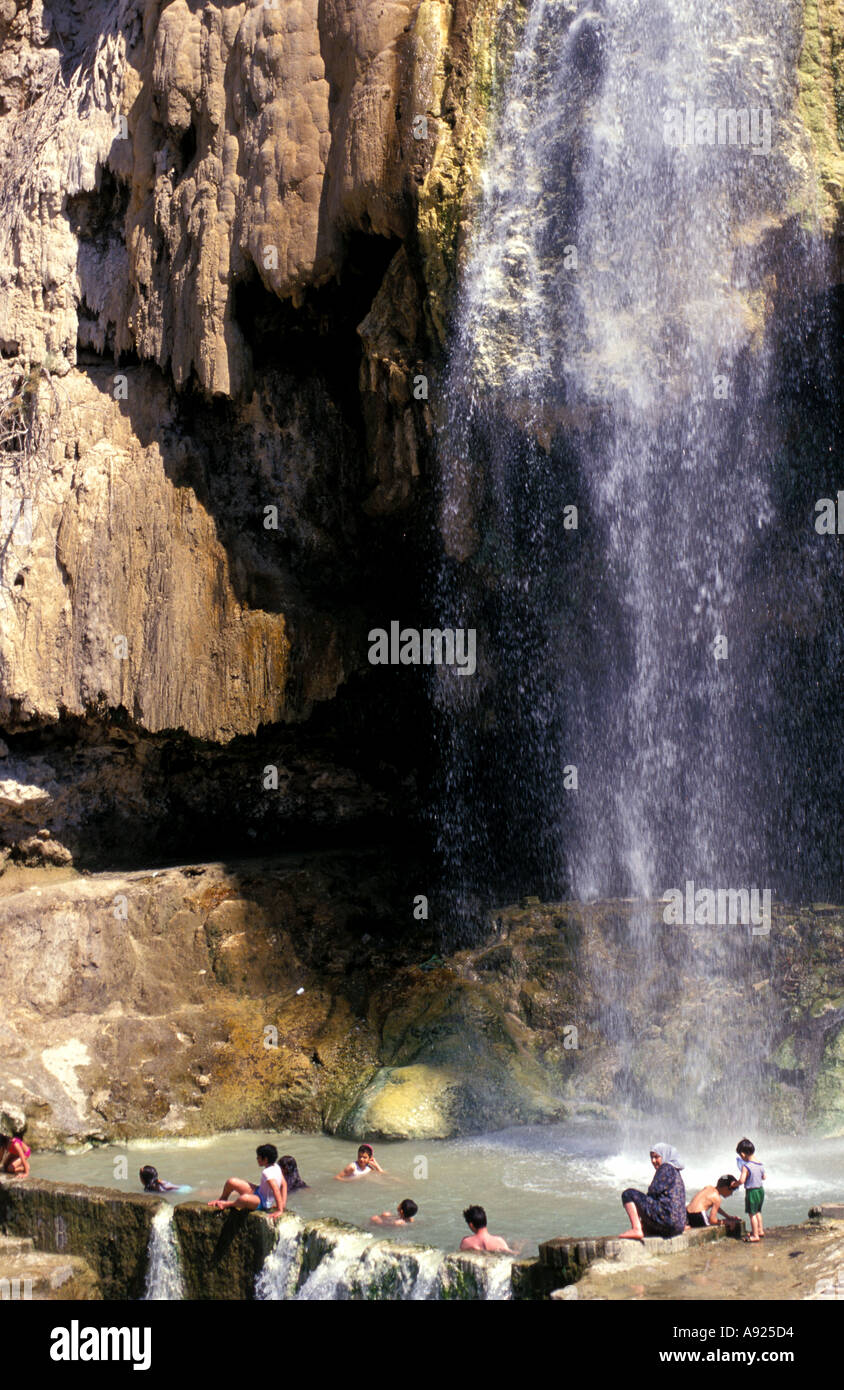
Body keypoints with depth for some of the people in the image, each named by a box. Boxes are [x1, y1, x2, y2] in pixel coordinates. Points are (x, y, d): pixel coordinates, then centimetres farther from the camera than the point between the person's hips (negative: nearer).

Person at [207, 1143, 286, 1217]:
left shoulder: (267, 1173, -28)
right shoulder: (276, 1167, 1)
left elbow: (276, 1191, -37)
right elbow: (284, 1184, 7)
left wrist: (279, 1210, -36)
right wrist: (282, 1203, 6)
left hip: (263, 1203, -10)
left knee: (245, 1198, -46)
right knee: (231, 1182, 3)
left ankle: (227, 1204, -13)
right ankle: (221, 1200, 32)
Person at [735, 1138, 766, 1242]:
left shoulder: (746, 1166, -22)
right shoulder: (760, 1163, 0)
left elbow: (742, 1181, -27)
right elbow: (764, 1177, 10)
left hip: (751, 1191, -8)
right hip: (760, 1190, 8)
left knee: (752, 1214, 3)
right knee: (758, 1212, 24)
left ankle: (755, 1235, 7)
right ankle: (760, 1231, 35)